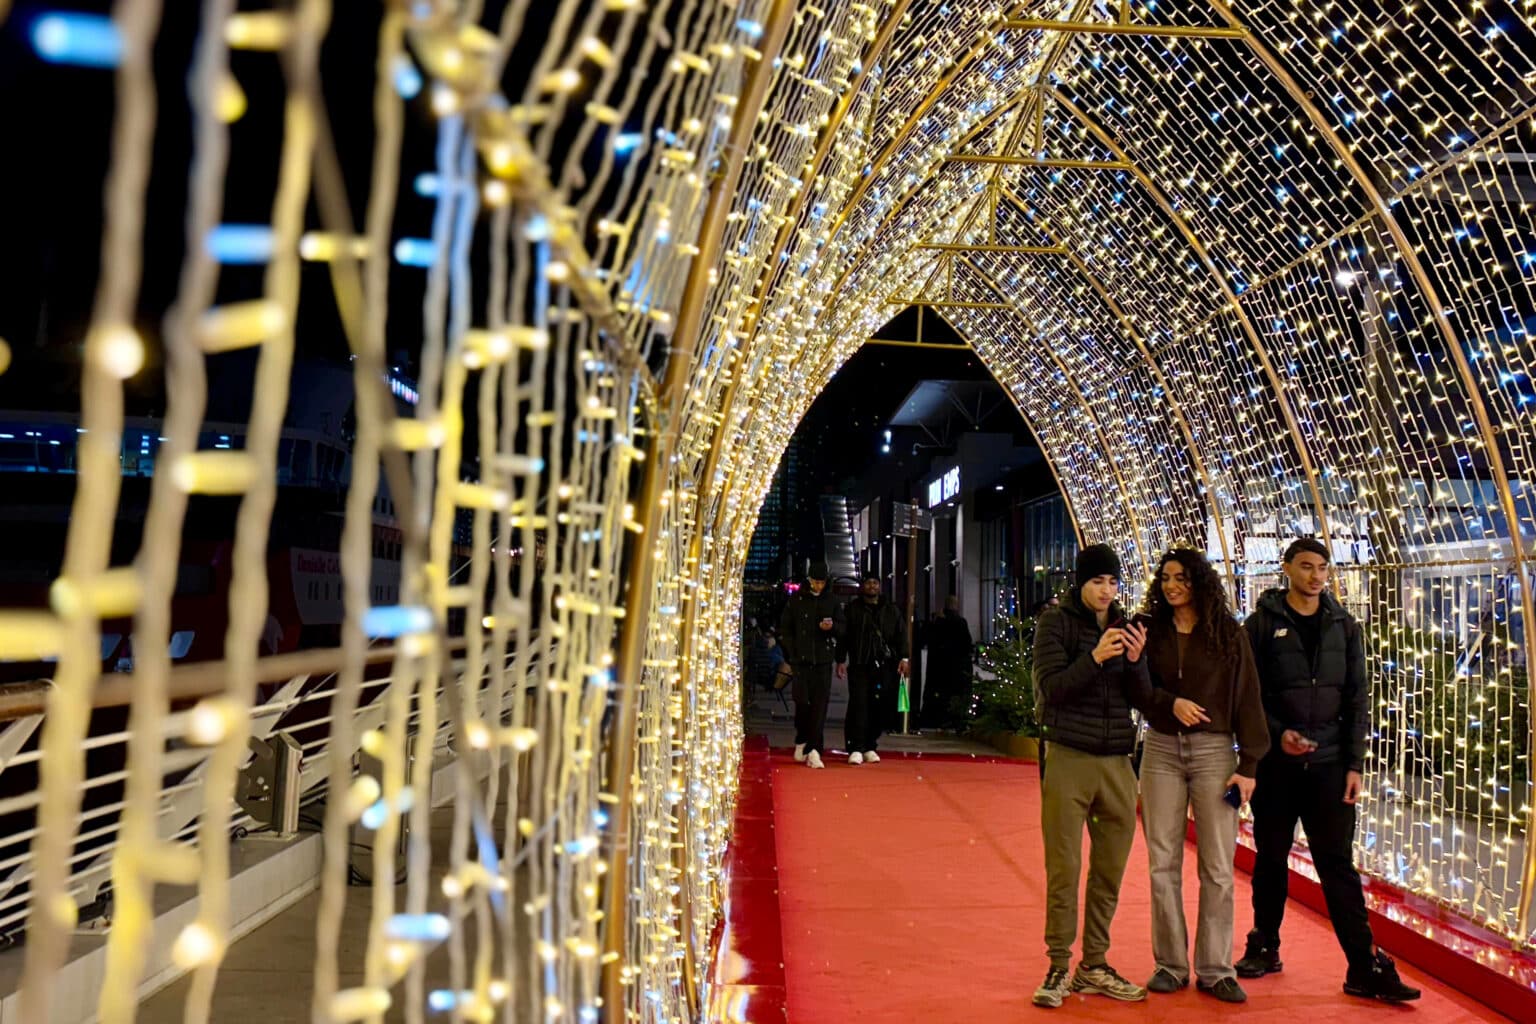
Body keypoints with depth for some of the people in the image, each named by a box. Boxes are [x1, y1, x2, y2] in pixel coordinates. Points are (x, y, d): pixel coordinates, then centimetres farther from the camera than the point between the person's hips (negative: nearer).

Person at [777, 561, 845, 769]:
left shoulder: (831, 600, 9)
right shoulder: (796, 599, 5)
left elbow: (842, 629, 13)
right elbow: (784, 628, 8)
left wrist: (832, 626, -10)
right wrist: (791, 652, -1)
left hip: (823, 660, 1)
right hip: (801, 659, -1)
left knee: (820, 704, -4)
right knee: (802, 701, -2)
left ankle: (814, 749, -3)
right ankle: (802, 741, 21)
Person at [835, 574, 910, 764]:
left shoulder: (892, 610, 17)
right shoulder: (852, 609, 10)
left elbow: (901, 635, 11)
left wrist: (903, 657, -2)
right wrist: (841, 660, -2)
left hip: (886, 666, 3)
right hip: (860, 665, -2)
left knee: (882, 708, 1)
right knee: (858, 704, -10)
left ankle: (870, 746, 14)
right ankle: (856, 748, -8)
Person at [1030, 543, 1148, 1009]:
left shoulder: (1126, 627, 9)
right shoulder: (1056, 622, -3)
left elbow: (1141, 697, 5)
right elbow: (1051, 688, -11)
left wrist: (1136, 661, -13)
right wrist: (1094, 658, -24)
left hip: (1117, 762, 4)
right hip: (1069, 758, -4)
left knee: (1110, 872, 9)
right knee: (1064, 870, -1)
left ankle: (1094, 965, 21)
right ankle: (1059, 968, 10)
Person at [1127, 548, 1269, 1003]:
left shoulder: (1230, 635, 0)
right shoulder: (1151, 631, 5)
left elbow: (1247, 701, -1)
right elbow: (1138, 692, 2)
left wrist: (1248, 765, -5)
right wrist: (1172, 703, -17)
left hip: (1214, 751, -2)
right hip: (1161, 750, 2)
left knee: (1217, 868, 2)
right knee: (1163, 864, 5)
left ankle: (1214, 970, 13)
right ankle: (1170, 965, 15)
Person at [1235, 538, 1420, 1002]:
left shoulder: (1344, 626, 7)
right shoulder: (1261, 625, 0)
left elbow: (1357, 700, 6)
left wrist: (1354, 763, -1)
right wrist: (1277, 734, -16)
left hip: (1329, 765, 1)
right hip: (1276, 765, -1)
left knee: (1338, 864, 1)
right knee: (1271, 859, 9)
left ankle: (1366, 967, 4)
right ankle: (1264, 947, 23)